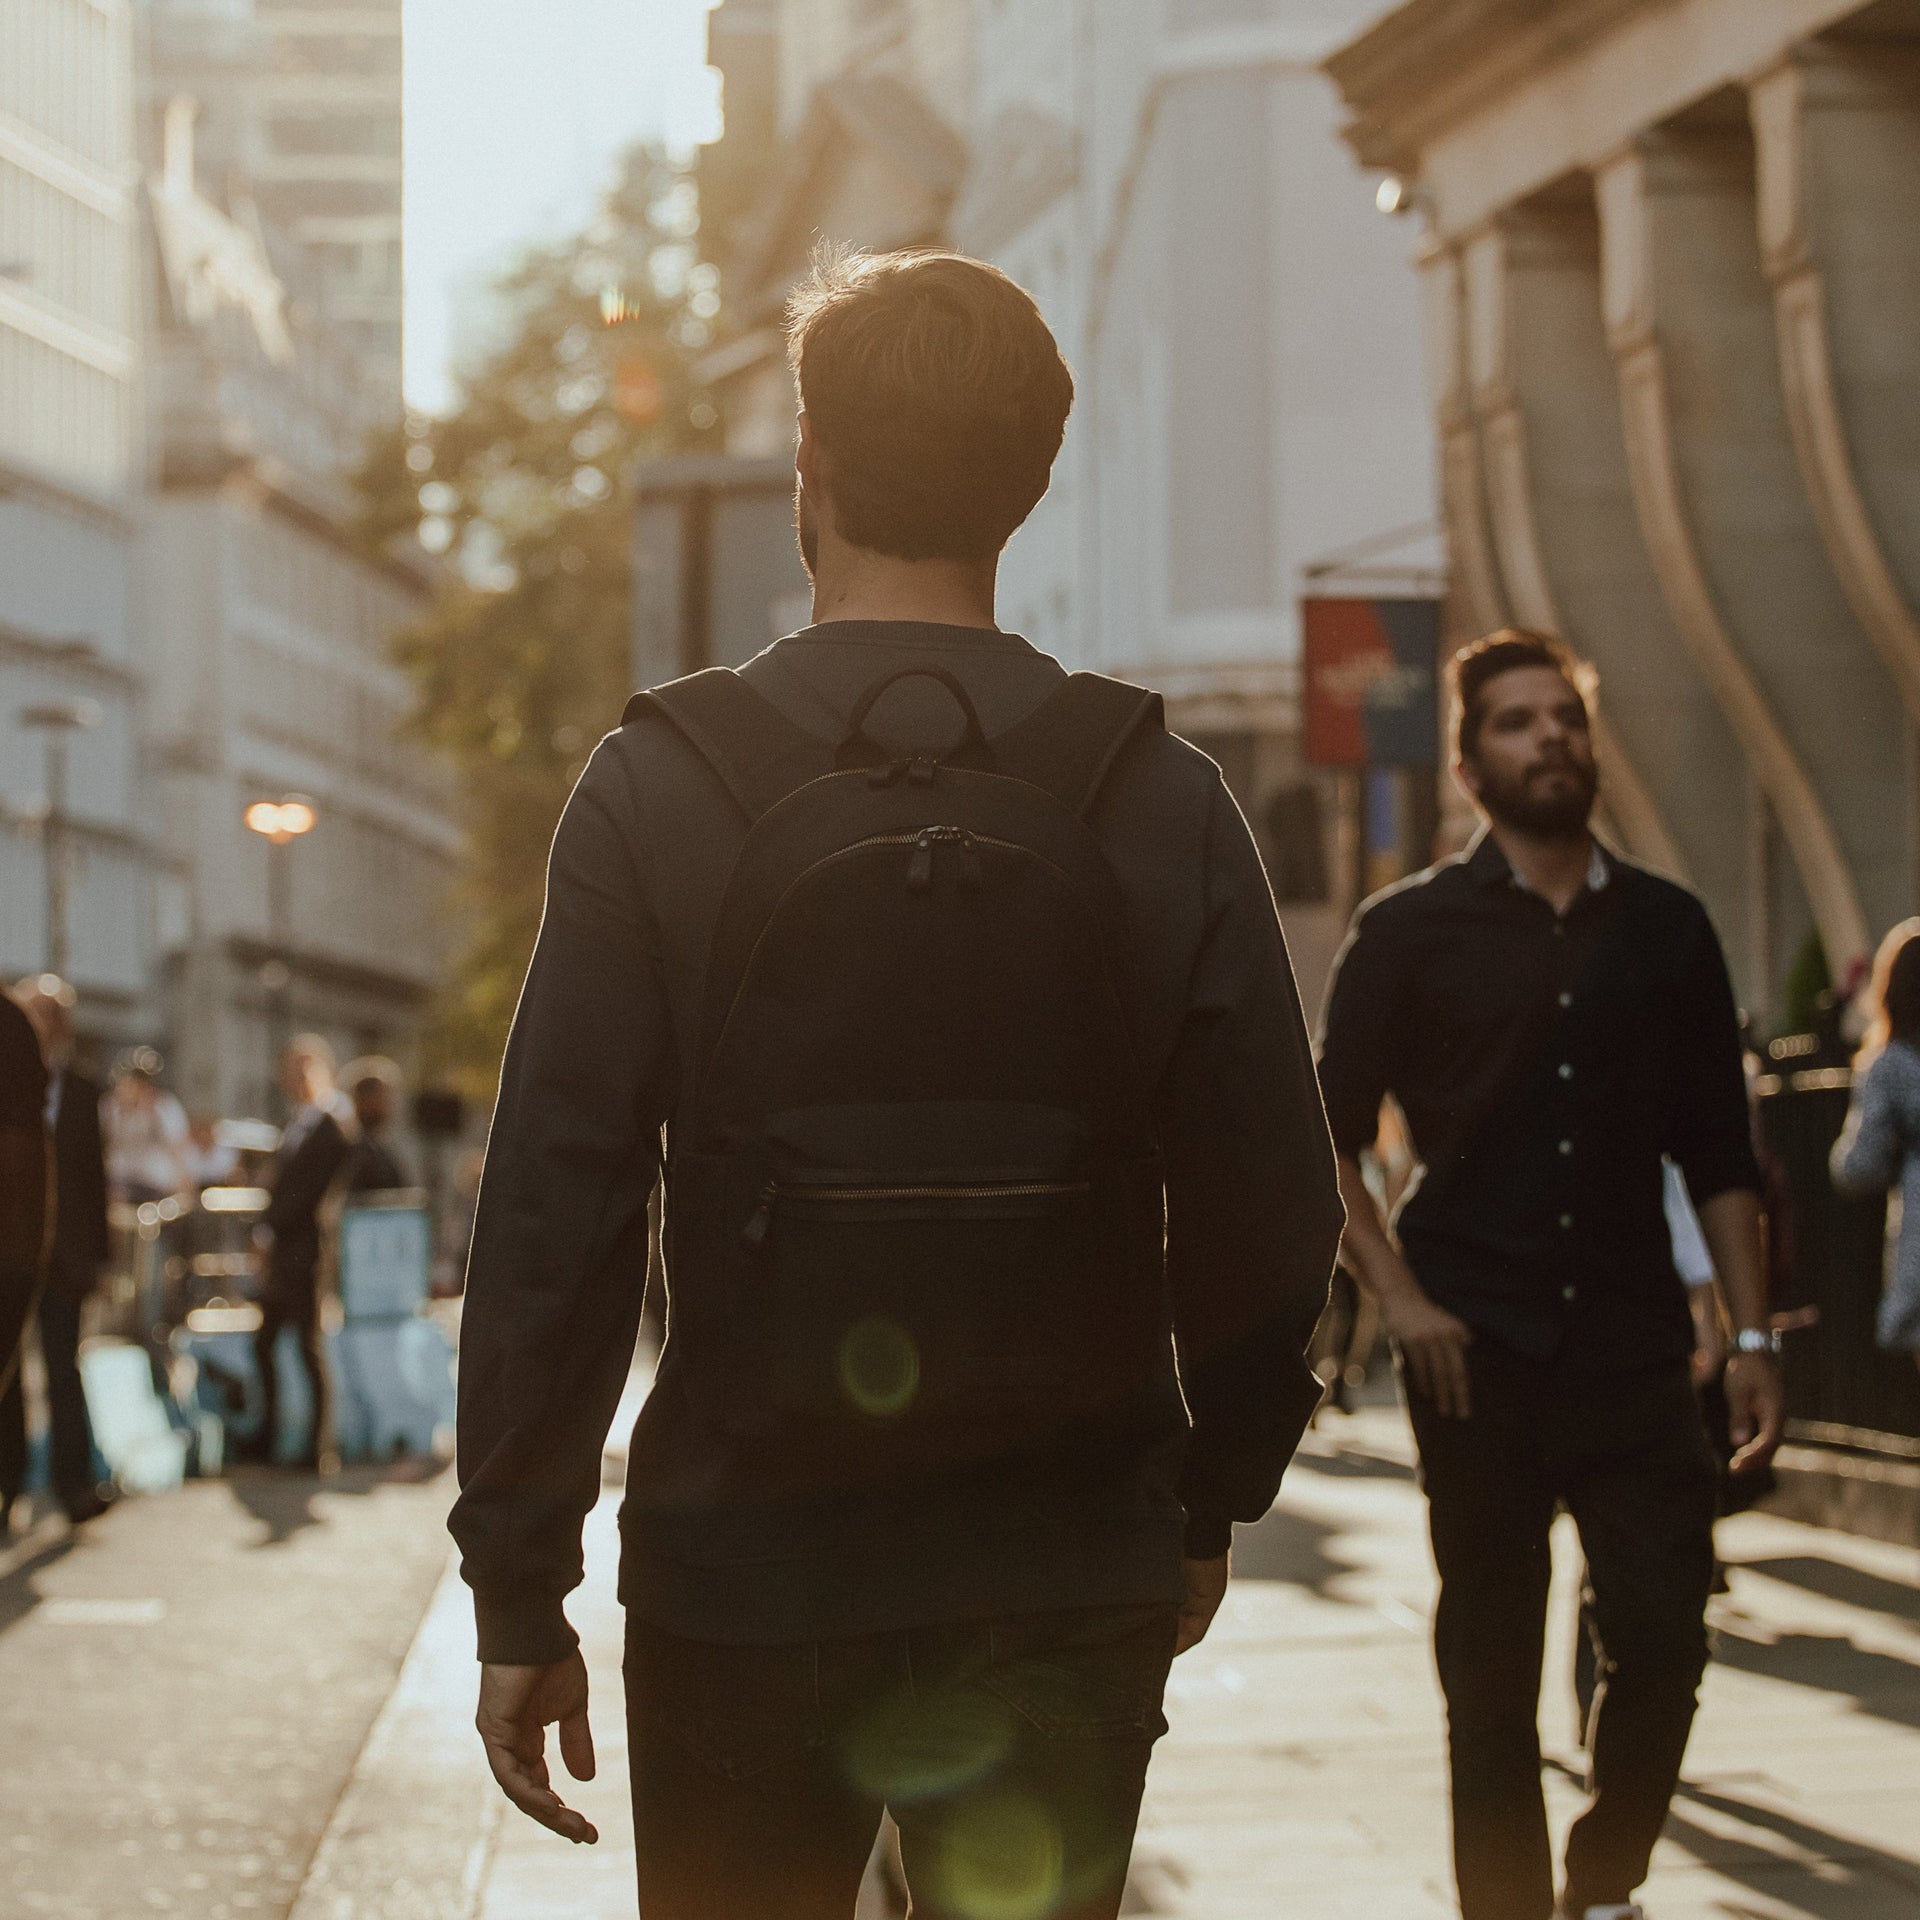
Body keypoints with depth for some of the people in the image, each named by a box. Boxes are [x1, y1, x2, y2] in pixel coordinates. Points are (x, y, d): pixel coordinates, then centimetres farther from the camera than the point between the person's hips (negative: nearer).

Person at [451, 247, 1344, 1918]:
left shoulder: (660, 792, -6)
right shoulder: (1160, 800, -2)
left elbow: (553, 1218, -9)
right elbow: (1271, 1216, -1)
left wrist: (519, 1592, -2)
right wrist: (1210, 1507, 14)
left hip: (741, 1589, -1)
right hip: (1066, 1589, 1)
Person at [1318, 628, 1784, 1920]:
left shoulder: (1666, 929, 9)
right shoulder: (1412, 932, 2)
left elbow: (1718, 1155, 10)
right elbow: (1327, 1138, 3)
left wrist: (1752, 1339, 5)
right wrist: (1399, 1296, -8)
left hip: (1634, 1343, 2)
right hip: (1481, 1354, -2)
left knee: (1665, 1636, -4)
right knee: (1492, 1671, 2)